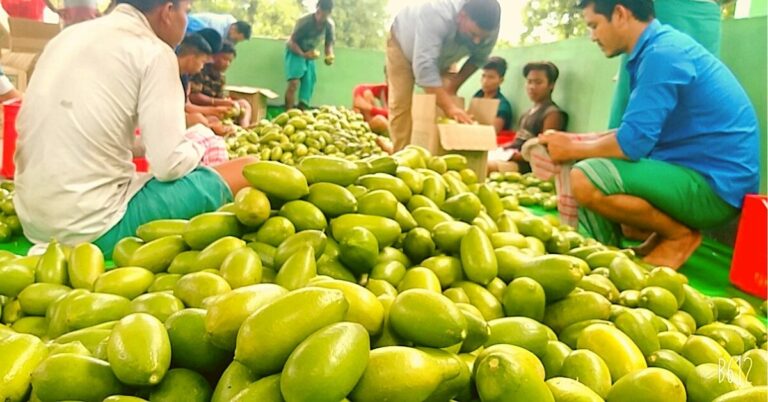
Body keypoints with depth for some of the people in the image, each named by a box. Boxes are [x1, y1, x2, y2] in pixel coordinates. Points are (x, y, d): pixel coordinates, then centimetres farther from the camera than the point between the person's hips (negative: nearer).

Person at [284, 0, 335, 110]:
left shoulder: (330, 25, -16)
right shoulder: (304, 21, -30)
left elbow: (329, 44, -3)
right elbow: (291, 42, -25)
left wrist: (329, 57, -26)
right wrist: (303, 54, -43)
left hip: (310, 54, 5)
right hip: (295, 52, -5)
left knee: (308, 85, 2)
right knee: (294, 83, -22)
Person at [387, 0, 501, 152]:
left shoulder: (489, 31, -28)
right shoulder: (437, 16, -46)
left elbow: (479, 58, -8)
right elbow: (424, 67, -52)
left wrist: (456, 83, -21)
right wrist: (449, 107, -58)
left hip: (442, 57, 5)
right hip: (403, 44, -4)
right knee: (401, 105, -13)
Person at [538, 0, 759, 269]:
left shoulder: (662, 54, -19)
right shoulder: (662, 46, 12)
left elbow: (632, 143, -22)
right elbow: (642, 131, 19)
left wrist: (574, 149, -6)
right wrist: (583, 140, 12)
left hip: (715, 185, -10)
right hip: (694, 171, 10)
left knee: (585, 180, -27)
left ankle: (679, 235, -5)